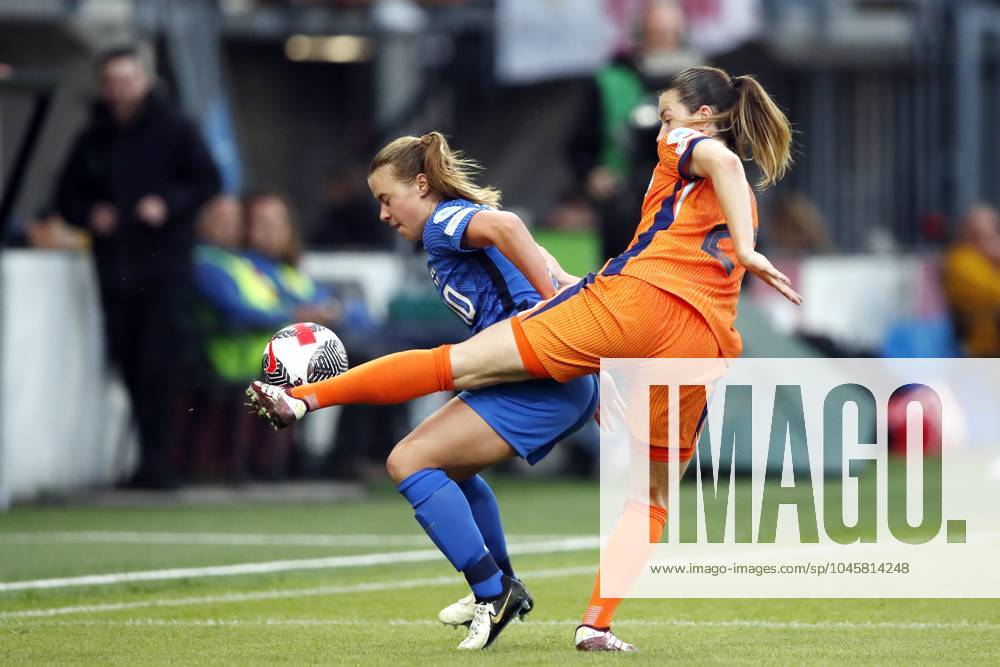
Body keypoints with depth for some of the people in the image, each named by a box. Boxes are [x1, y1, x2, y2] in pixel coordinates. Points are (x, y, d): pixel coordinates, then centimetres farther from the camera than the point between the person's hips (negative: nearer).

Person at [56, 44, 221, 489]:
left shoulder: (173, 130, 3)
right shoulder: (92, 140, 13)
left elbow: (207, 180, 2)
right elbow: (67, 195, 19)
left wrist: (169, 204, -13)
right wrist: (89, 215, -2)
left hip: (166, 264, -4)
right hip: (115, 265, 4)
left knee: (162, 361, -12)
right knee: (130, 362, 2)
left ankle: (155, 456, -13)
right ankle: (153, 456, 10)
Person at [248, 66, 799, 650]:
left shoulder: (683, 146, 14)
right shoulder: (746, 199, 35)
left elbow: (723, 159, -9)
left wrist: (746, 250, -17)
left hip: (631, 299, -5)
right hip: (704, 342, 5)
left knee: (460, 362, -6)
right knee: (652, 494, 16)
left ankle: (304, 397, -8)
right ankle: (598, 624, 1)